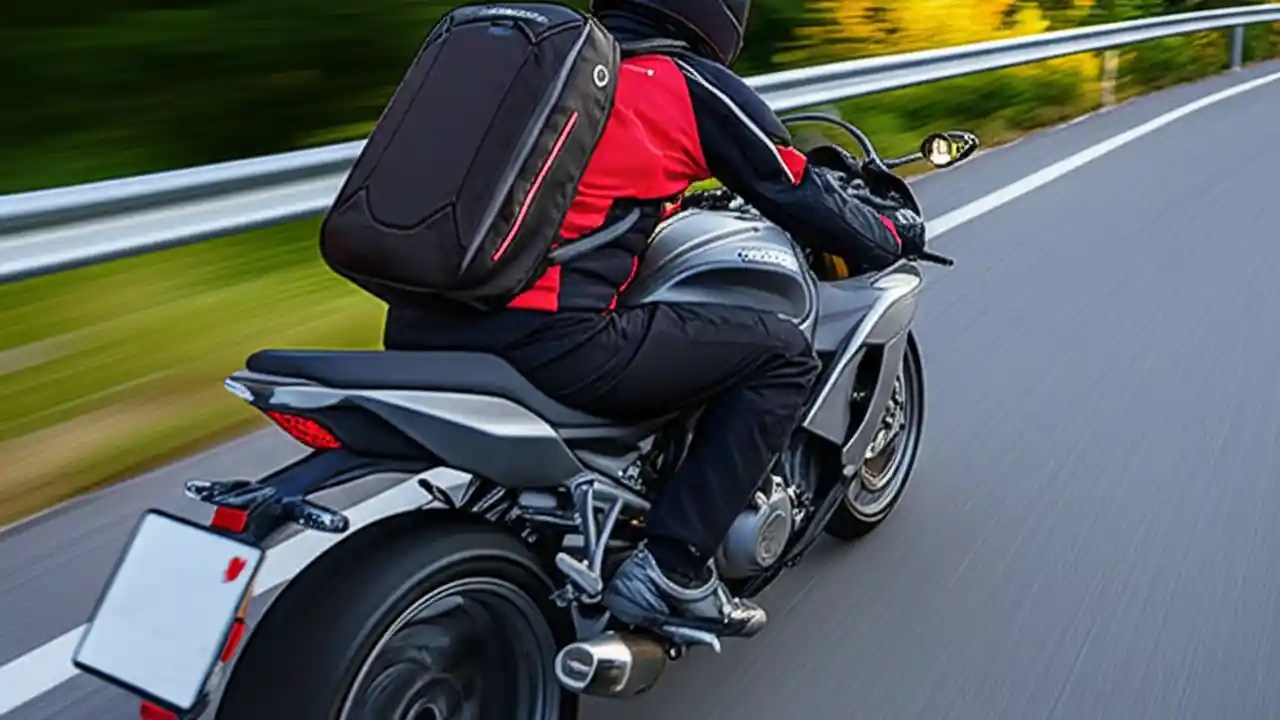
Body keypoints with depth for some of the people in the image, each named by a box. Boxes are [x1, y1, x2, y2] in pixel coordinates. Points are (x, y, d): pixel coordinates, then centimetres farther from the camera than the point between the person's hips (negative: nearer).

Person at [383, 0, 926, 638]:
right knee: (783, 353, 6)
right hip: (544, 341, -8)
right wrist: (891, 239, 32)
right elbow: (800, 197, 13)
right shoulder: (695, 83, 5)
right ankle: (672, 571, 3)